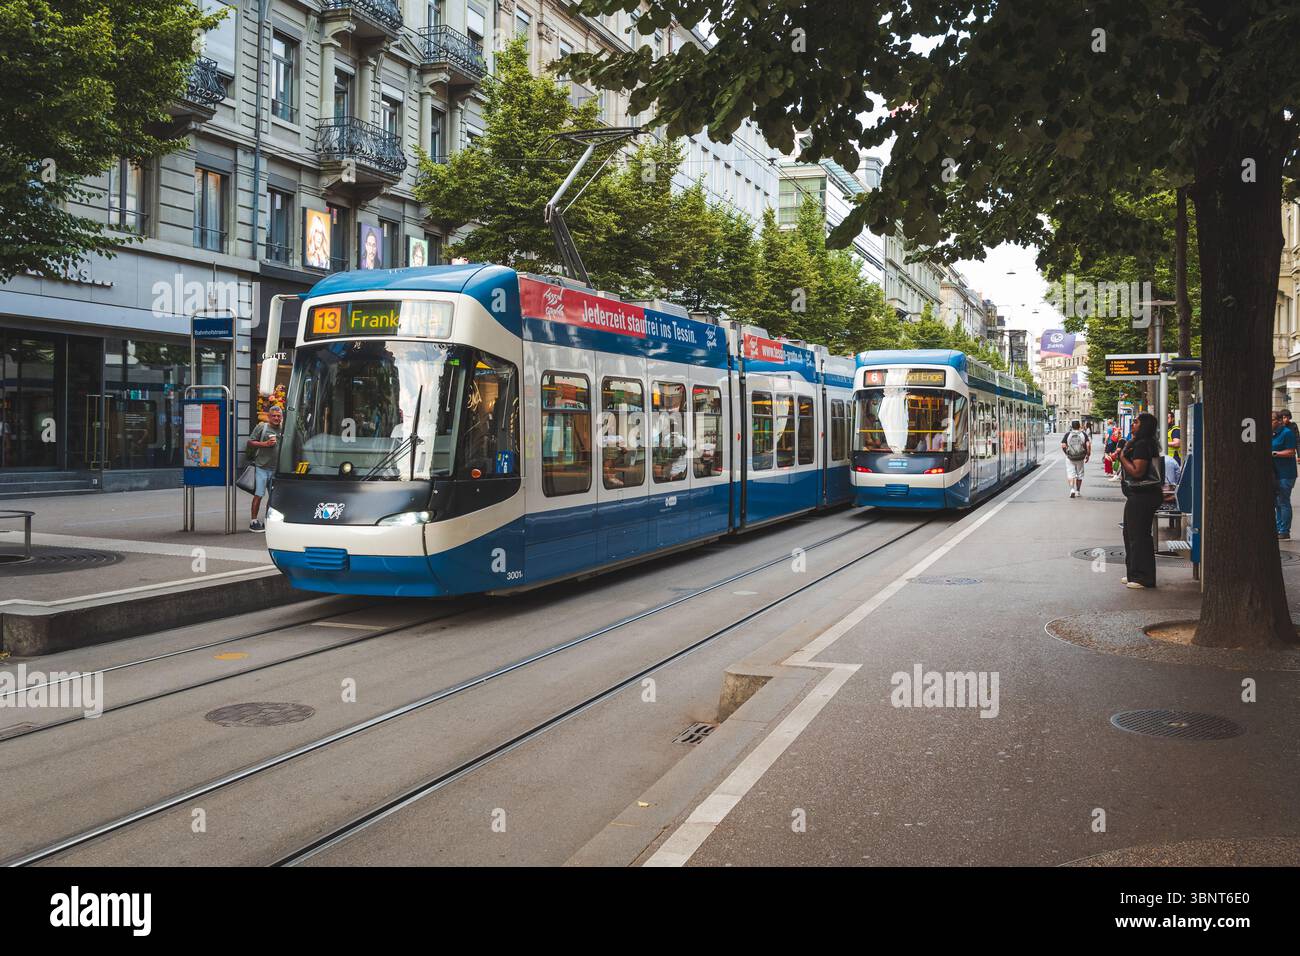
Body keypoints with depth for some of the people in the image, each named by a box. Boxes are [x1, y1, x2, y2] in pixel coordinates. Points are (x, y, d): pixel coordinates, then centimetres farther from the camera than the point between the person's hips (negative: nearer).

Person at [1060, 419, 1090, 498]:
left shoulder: (1068, 434, -4)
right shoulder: (1083, 434, -1)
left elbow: (1063, 445, -10)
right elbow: (1088, 445, -10)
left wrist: (1066, 453, 8)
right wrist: (1088, 455, -1)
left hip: (1070, 458, -2)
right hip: (1080, 458, 2)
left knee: (1070, 474, 1)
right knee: (1079, 475, 15)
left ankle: (1072, 489, -19)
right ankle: (1078, 491, 24)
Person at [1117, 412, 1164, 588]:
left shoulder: (1142, 445, -18)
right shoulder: (1147, 443, 17)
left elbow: (1137, 471, -24)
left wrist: (1123, 458, -12)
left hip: (1142, 496, -11)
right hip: (1138, 495, 11)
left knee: (1138, 535, -6)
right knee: (1130, 533, 18)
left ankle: (1144, 578, -1)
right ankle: (1134, 574, 26)